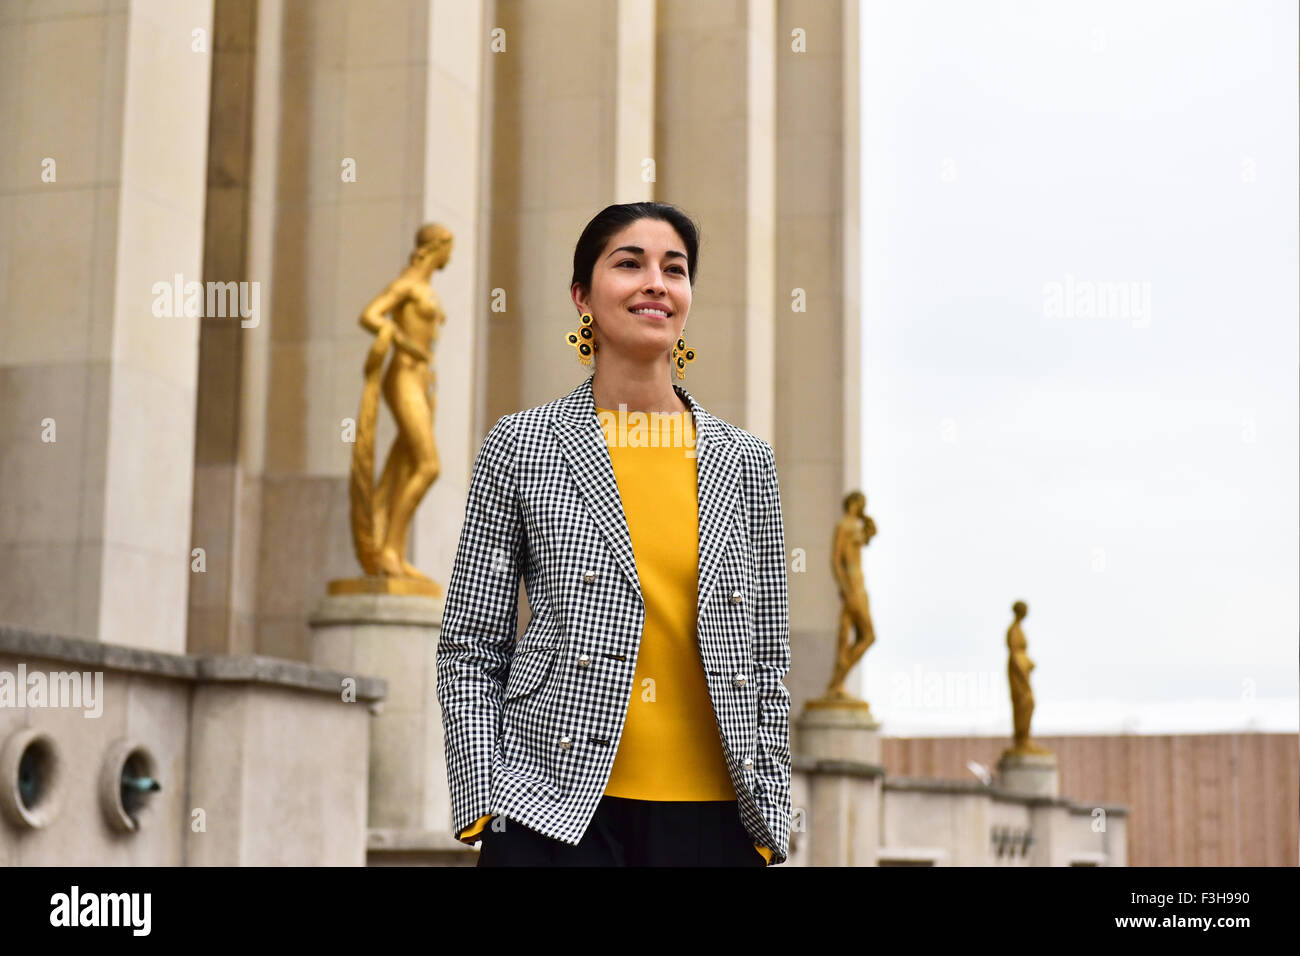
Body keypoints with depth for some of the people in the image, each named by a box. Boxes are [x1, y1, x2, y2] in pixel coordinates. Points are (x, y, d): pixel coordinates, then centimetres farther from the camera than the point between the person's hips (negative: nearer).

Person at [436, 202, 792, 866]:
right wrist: (484, 807, -6)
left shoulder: (744, 461, 8)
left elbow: (766, 661, 11)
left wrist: (770, 825, 6)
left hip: (712, 814, 2)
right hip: (554, 814, -2)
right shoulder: (521, 445, 2)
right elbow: (470, 649, 3)